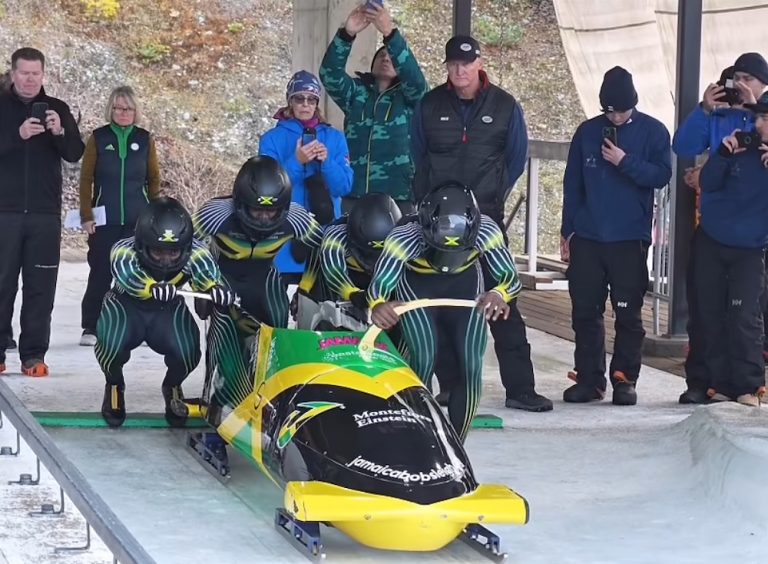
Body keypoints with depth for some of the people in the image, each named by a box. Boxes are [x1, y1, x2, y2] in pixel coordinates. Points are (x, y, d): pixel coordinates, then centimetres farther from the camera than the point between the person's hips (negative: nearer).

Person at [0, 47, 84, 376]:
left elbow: (75, 154, 1)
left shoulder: (57, 109, 9)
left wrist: (60, 132, -18)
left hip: (45, 212, 1)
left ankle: (34, 355, 2)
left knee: (40, 286, 0)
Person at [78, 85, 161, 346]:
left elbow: (153, 178, 12)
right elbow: (86, 179, 2)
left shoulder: (145, 139, 5)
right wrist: (86, 215, -3)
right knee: (100, 274, 0)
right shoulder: (98, 138, 1)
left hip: (139, 220, 1)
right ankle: (90, 329, 6)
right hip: (105, 221, -1)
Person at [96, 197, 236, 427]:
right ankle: (114, 385, 5)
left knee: (188, 352, -24)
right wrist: (152, 287, -76)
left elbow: (208, 276, -46)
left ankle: (172, 386, 13)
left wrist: (216, 289, -71)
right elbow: (129, 275, -54)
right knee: (112, 345, -32)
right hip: (125, 307, -2)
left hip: (167, 312, 2)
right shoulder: (124, 251, -32)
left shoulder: (194, 253, -26)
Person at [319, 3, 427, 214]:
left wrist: (390, 33, -25)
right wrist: (347, 33, -18)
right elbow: (330, 74, -2)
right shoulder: (356, 92, 15)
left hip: (397, 197, -2)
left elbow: (414, 75, -11)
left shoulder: (410, 97, 10)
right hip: (353, 194, 2)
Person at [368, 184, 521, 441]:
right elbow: (379, 284, -43)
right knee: (423, 358, -20)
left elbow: (511, 278, -33)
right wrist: (377, 304, -68)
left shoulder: (486, 232, -33)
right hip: (416, 284, -2)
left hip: (465, 283, 2)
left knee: (470, 364, -7)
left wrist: (500, 293, -57)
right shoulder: (404, 239, -38)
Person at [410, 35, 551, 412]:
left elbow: (516, 159, 10)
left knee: (504, 303, -5)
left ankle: (519, 388, -5)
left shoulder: (506, 107, 1)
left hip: (487, 219, -1)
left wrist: (492, 197, 8)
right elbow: (417, 156, 14)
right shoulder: (430, 106, 4)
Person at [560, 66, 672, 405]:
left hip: (630, 239, -3)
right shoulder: (587, 132, 8)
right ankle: (589, 378, 10)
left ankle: (624, 379, 6)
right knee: (585, 312, 3)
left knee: (628, 313, -1)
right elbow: (572, 184, 12)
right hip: (587, 238, 3)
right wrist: (567, 231, 10)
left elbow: (662, 175, -8)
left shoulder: (652, 132, 1)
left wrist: (625, 162, -18)